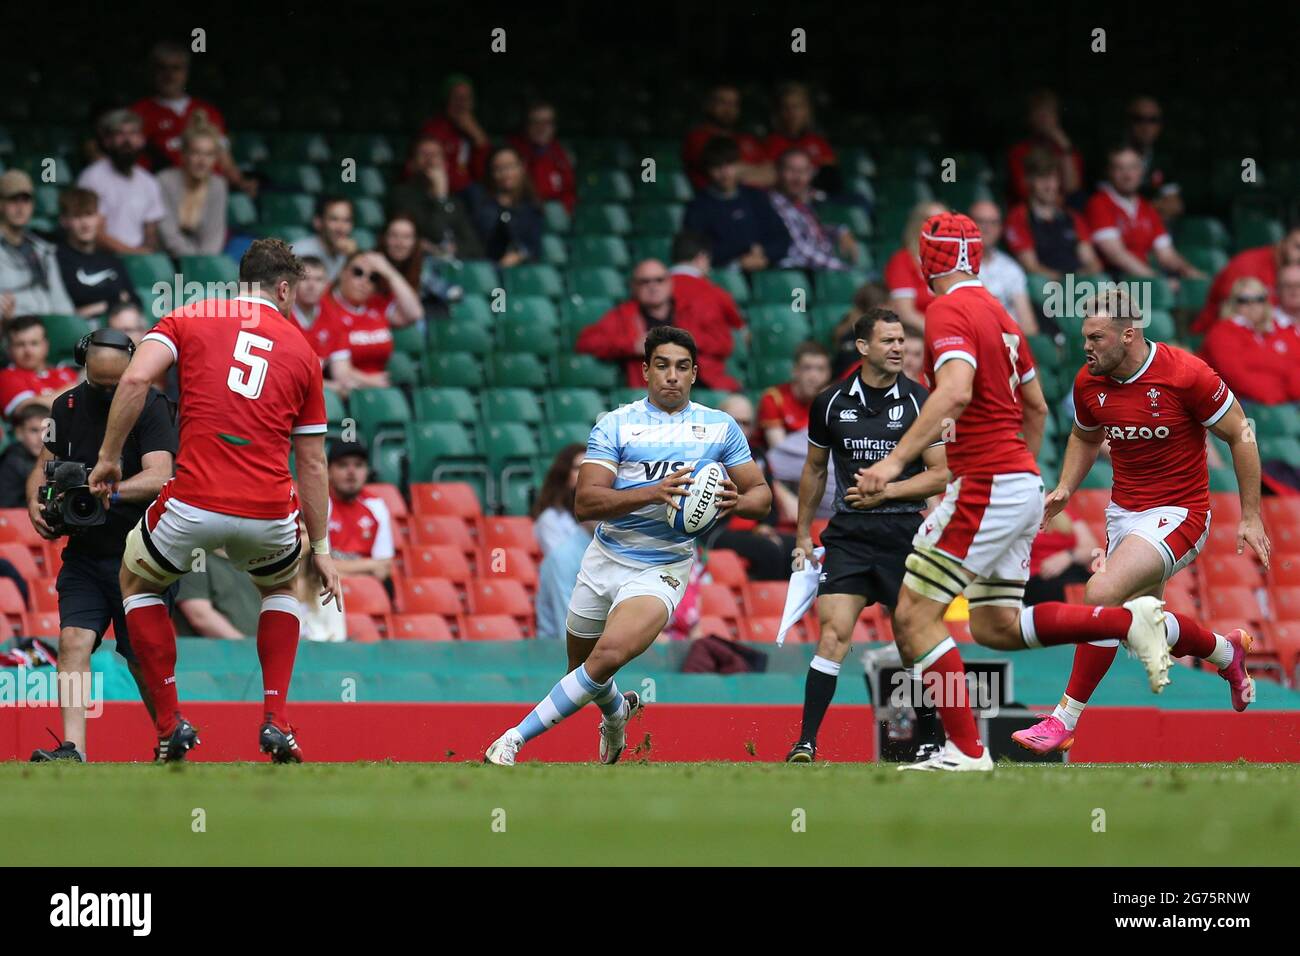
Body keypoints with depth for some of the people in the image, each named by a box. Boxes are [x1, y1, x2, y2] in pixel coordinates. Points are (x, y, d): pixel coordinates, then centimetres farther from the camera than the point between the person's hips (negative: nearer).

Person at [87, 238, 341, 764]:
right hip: (269, 512, 2)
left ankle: (170, 724, 18)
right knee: (281, 587, 35)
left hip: (192, 503, -2)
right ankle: (276, 721, 20)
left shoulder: (190, 318, 10)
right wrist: (321, 547, 22)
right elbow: (312, 464, 16)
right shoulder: (301, 350, 14)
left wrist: (109, 457, 0)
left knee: (136, 583, 28)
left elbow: (135, 378, -9)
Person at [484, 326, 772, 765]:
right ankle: (617, 712, 51)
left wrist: (736, 501, -13)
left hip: (663, 568, -2)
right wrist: (653, 493, -27)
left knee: (608, 656, -26)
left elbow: (761, 494, 12)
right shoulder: (615, 425, -2)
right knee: (582, 670, 15)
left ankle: (515, 738, -20)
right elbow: (584, 503, -13)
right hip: (605, 560, 2)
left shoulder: (721, 428, 4)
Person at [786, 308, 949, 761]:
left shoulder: (920, 401, -1)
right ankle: (806, 743, -13)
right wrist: (802, 535, 20)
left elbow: (941, 475, -1)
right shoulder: (831, 402, 6)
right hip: (848, 536, 1)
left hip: (905, 534, -1)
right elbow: (815, 470, 19)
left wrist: (886, 490, -13)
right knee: (834, 633, -14)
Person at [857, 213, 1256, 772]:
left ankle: (965, 750, -6)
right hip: (1021, 482, 9)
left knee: (914, 617, -4)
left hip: (985, 488, -9)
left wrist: (896, 460, -31)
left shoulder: (949, 312, -11)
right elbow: (1037, 407, 26)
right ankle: (1133, 621, 7)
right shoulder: (997, 314, 17)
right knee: (997, 626, 12)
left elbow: (955, 391, -30)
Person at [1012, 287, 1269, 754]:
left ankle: (1066, 718, -18)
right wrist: (1064, 490, 2)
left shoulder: (1186, 374, -20)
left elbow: (1241, 435, -9)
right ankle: (1226, 651, 45)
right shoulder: (1089, 382, -3)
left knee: (1102, 592, -25)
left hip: (1178, 513, -7)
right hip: (1123, 513, 7)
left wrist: (1250, 517, -8)